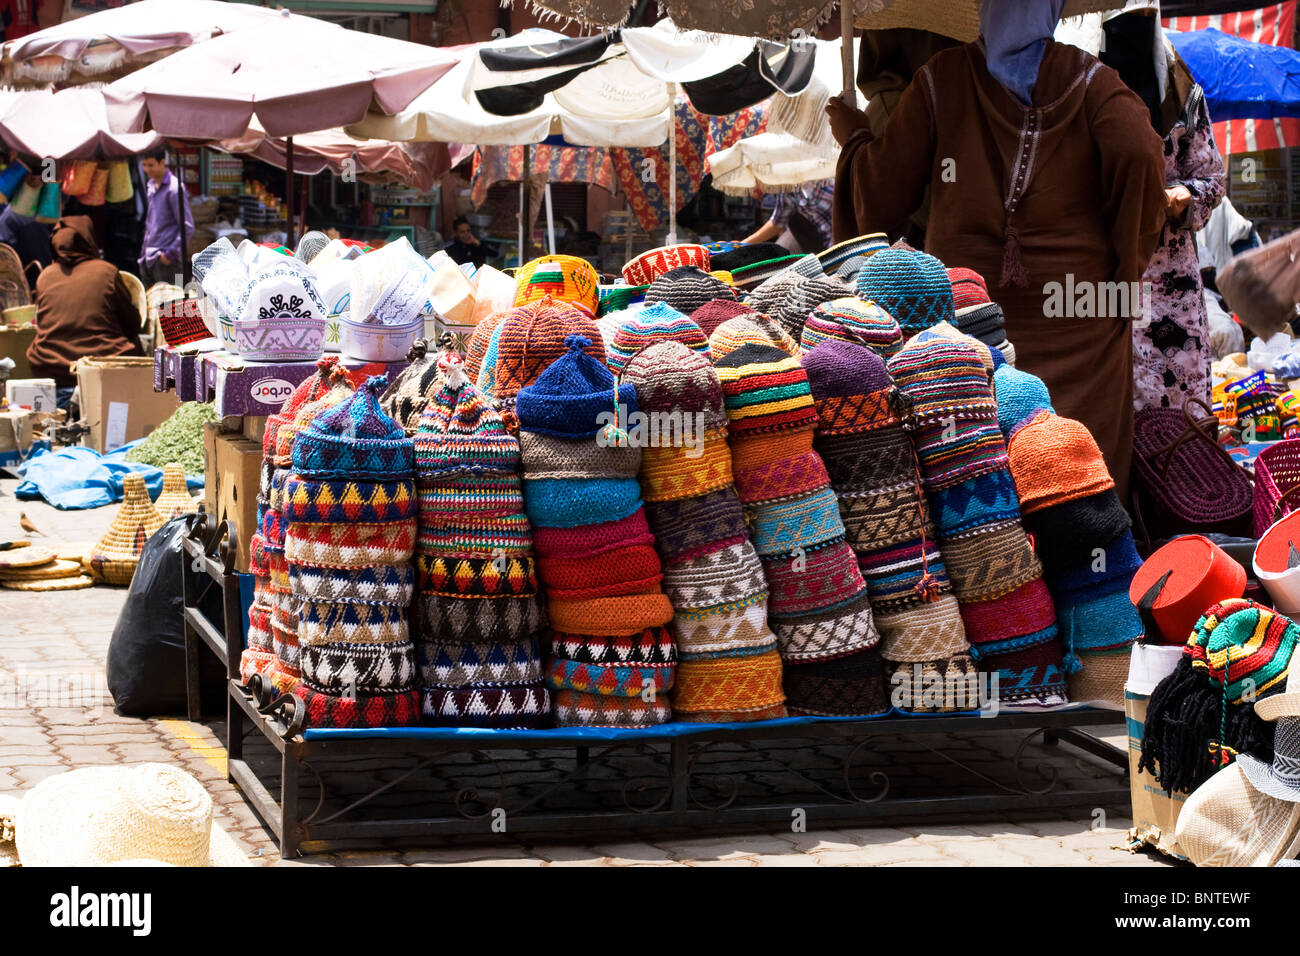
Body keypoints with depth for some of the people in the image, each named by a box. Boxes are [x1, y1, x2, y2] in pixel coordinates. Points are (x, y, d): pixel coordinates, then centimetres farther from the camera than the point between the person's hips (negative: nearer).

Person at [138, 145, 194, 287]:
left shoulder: (174, 189, -12)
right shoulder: (150, 186, 14)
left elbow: (188, 227, -15)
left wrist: (170, 253, -16)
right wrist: (145, 248, 17)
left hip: (165, 260, -8)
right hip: (149, 258, 8)